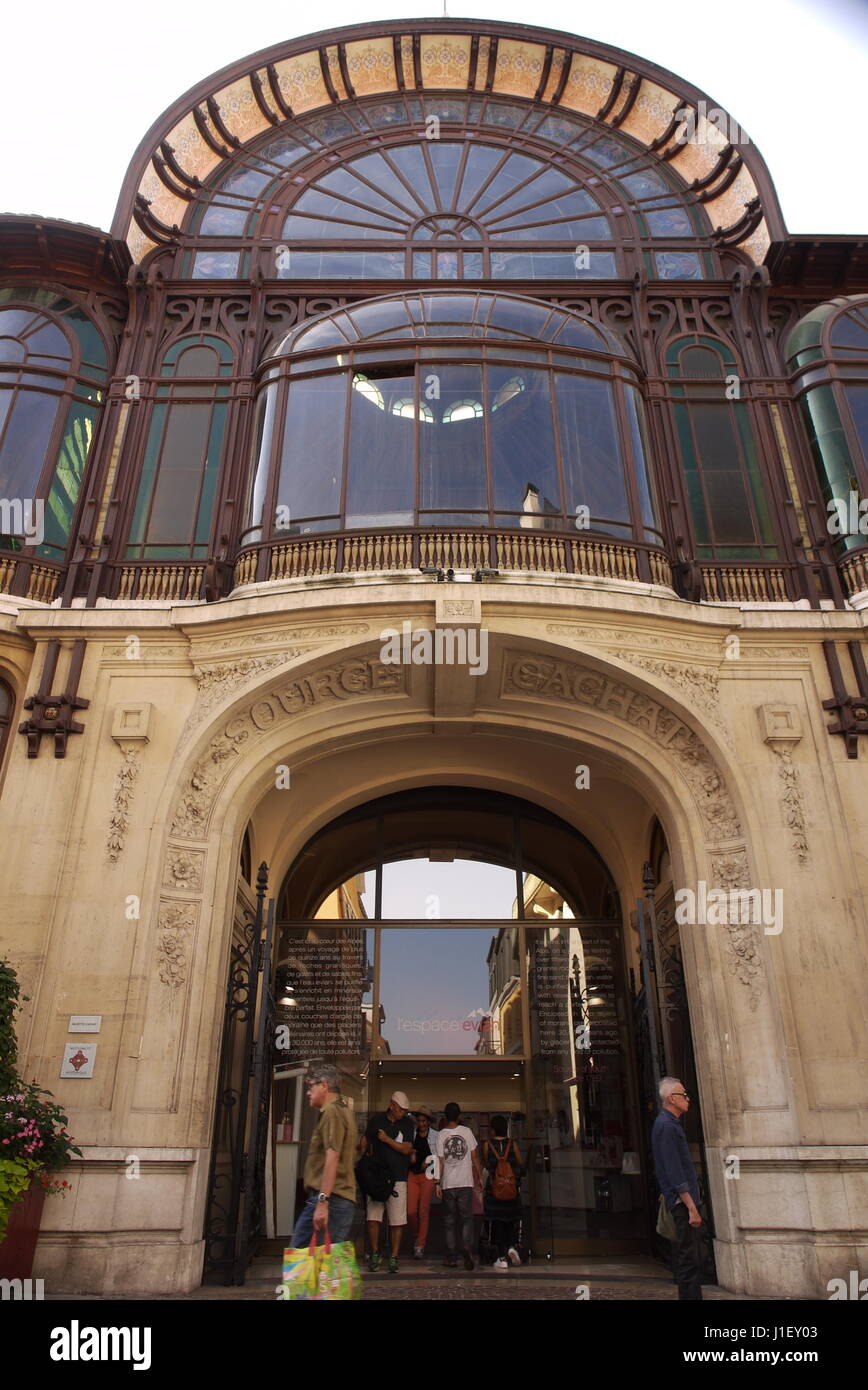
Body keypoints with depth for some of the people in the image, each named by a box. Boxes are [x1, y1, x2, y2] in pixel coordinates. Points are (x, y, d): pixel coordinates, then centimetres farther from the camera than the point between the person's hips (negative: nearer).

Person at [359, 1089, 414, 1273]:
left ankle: (394, 1257, 10)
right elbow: (365, 1141, 17)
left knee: (397, 1220, -1)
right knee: (373, 1217, -3)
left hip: (398, 1177, -1)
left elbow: (406, 1149, -5)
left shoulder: (408, 1123, 2)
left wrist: (387, 1139, -11)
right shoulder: (377, 1120, 4)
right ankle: (375, 1253, 13)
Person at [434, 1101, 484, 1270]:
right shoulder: (467, 1131, -2)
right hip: (466, 1183, 0)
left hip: (448, 1184, 0)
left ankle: (451, 1257, 11)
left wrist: (438, 1183, 2)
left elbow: (440, 1162, -3)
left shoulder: (441, 1135, -3)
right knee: (467, 1219, 7)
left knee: (449, 1221, 11)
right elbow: (474, 1157, 2)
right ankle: (467, 1247, -14)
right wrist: (479, 1177, 12)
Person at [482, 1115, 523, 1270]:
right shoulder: (513, 1144, -6)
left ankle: (502, 1258, 4)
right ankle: (511, 1247, -3)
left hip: (494, 1188, -1)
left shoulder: (488, 1144, -7)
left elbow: (486, 1164, 4)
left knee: (497, 1222, 6)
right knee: (511, 1219, 18)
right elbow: (521, 1164, 2)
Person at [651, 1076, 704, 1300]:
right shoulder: (666, 1126, -16)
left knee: (694, 1258, 14)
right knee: (689, 1259, -8)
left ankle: (692, 1295, 19)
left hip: (685, 1200, 10)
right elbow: (674, 1172, -20)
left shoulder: (671, 1122, 16)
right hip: (682, 1200, -10)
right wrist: (691, 1208, -20)